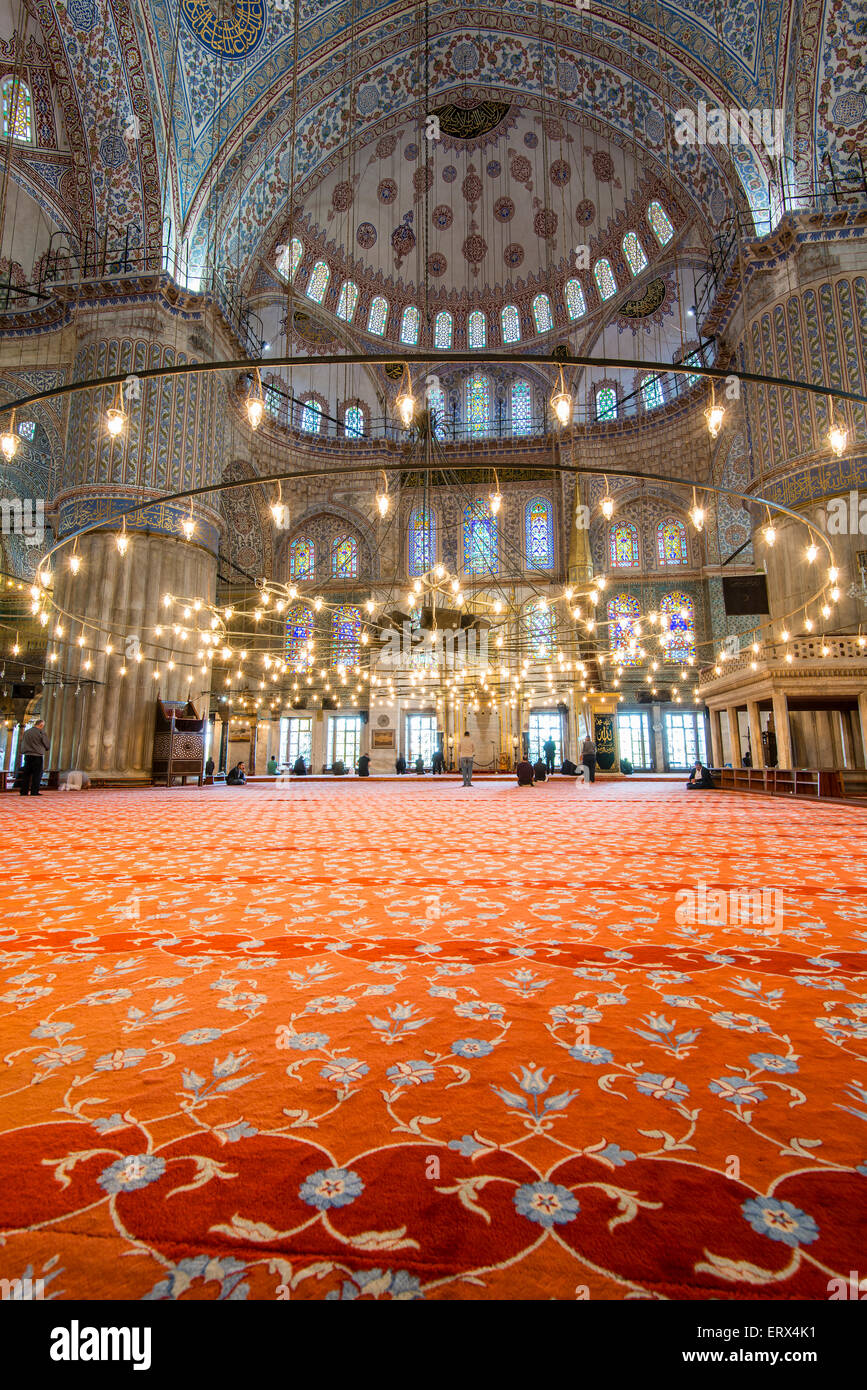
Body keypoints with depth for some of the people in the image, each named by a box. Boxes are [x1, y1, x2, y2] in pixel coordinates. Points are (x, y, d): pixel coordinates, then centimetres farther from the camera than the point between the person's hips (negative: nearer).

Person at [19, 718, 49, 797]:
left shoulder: (26, 732, 9)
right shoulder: (41, 732, -7)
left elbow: (22, 744, 18)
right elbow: (47, 746, -2)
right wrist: (43, 749, 18)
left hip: (27, 755, 5)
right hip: (38, 755, -5)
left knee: (26, 773, 11)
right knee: (37, 774, -1)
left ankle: (24, 791, 13)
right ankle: (34, 791, -3)